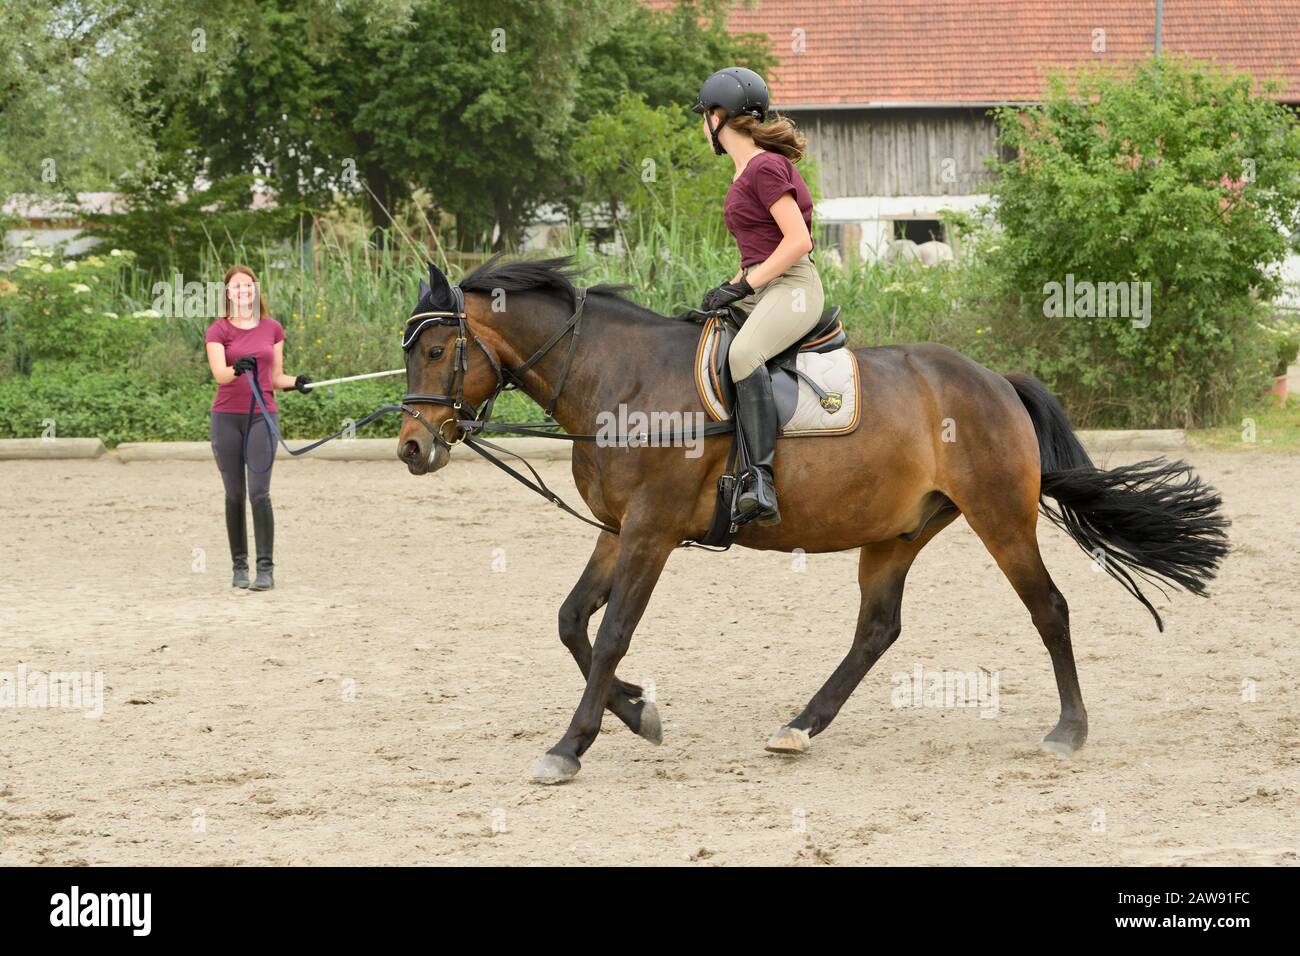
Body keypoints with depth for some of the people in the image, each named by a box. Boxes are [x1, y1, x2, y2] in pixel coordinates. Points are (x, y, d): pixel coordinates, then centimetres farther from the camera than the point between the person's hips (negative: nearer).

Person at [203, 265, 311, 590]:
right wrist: (238, 369, -35)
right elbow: (219, 373, -14)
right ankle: (239, 566, 11)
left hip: (262, 416, 0)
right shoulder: (218, 331, 2)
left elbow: (276, 378, 13)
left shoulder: (272, 329, 10)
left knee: (259, 492, -11)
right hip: (226, 417, 0)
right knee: (234, 494, 4)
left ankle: (266, 567, -11)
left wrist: (296, 382, -7)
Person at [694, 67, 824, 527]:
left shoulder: (766, 168, -11)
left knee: (742, 353, -36)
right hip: (760, 288, 11)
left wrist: (744, 286, -17)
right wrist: (729, 290, 11)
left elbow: (798, 241, -18)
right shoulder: (747, 170, 18)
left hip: (792, 287, -11)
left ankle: (761, 481, -43)